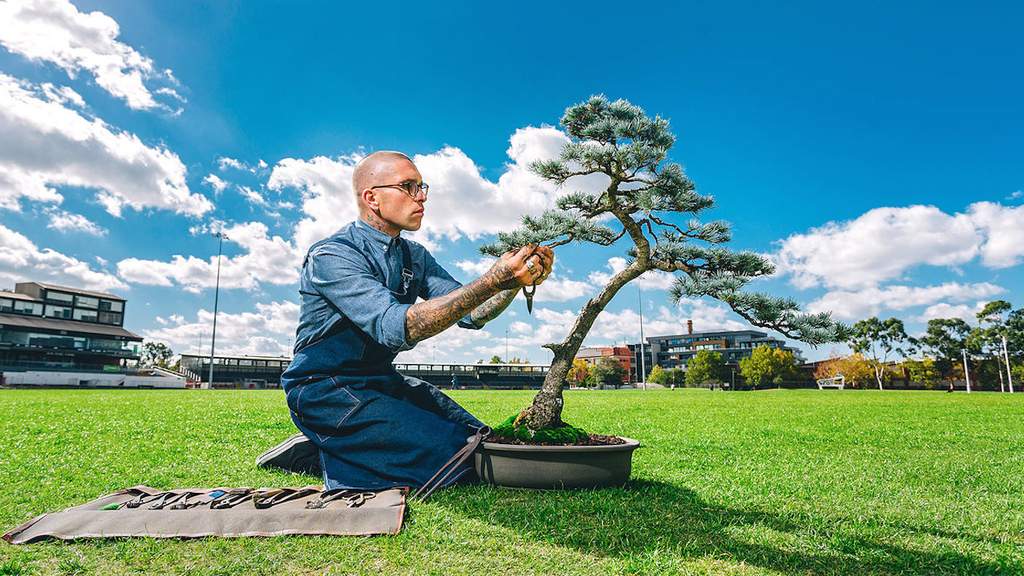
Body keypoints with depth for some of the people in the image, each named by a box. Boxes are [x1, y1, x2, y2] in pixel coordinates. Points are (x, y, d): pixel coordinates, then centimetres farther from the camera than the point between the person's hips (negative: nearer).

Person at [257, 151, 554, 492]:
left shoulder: (416, 256, 7)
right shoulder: (331, 256, -18)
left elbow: (470, 314, -3)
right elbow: (396, 327, -33)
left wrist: (516, 280, -23)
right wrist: (492, 281, -38)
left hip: (380, 380, 8)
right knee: (454, 456, -19)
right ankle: (317, 455, -3)